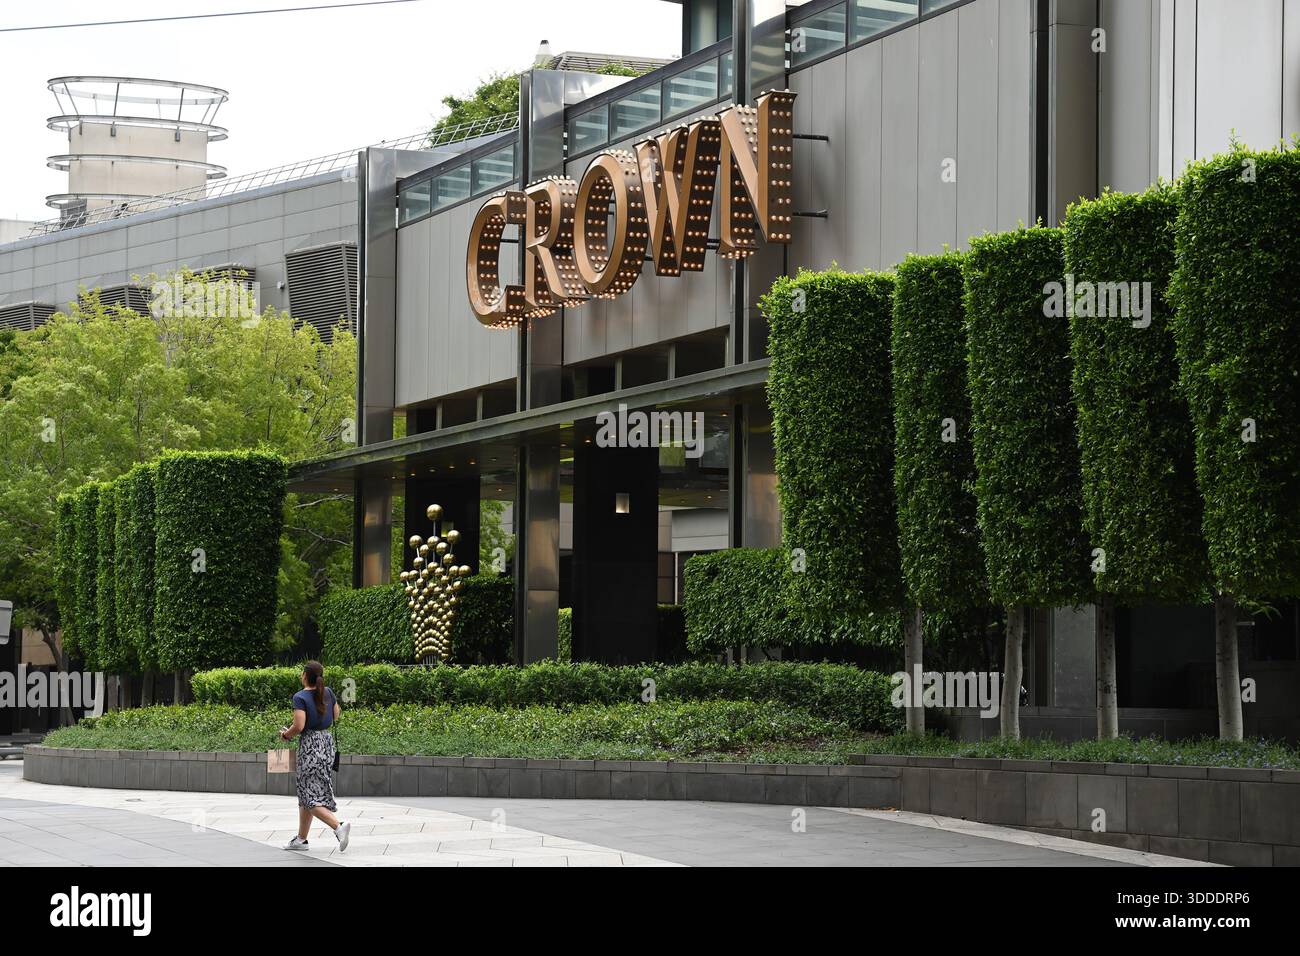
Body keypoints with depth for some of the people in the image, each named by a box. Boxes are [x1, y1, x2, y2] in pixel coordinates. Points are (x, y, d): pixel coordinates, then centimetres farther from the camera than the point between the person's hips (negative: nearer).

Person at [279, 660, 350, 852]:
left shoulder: (300, 697, -15)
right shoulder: (327, 693, 6)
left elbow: (299, 726, -21)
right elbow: (336, 715, 18)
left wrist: (286, 734, -3)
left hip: (310, 745, -8)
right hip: (327, 741, 8)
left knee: (311, 797, -6)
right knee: (305, 793, 17)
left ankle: (339, 825, -26)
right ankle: (301, 839, 22)